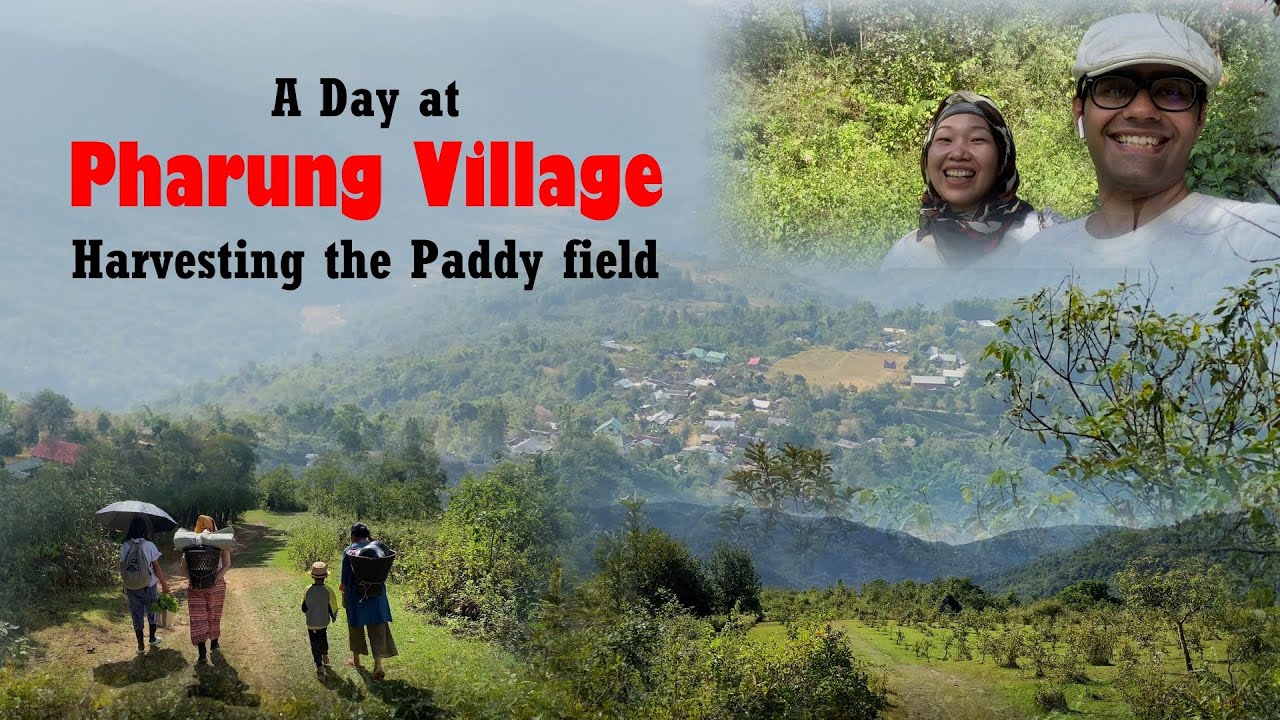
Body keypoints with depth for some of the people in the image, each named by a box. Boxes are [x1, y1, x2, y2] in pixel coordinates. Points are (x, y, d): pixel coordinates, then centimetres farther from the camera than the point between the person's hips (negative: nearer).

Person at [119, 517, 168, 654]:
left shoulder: (124, 547, -7)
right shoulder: (149, 545, -12)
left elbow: (122, 568, -1)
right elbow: (156, 567, -9)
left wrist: (125, 585, 13)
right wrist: (164, 584, 1)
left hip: (132, 587, 1)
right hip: (149, 586, -1)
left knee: (137, 615, 11)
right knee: (151, 612, 20)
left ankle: (141, 646, 16)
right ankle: (153, 639, 35)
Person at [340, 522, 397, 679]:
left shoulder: (349, 551, -9)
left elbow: (345, 577, -7)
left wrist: (344, 598, 2)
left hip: (356, 595, -2)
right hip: (376, 595, 2)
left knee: (356, 626, 18)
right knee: (377, 629, 2)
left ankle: (356, 659, 34)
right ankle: (378, 664, -9)